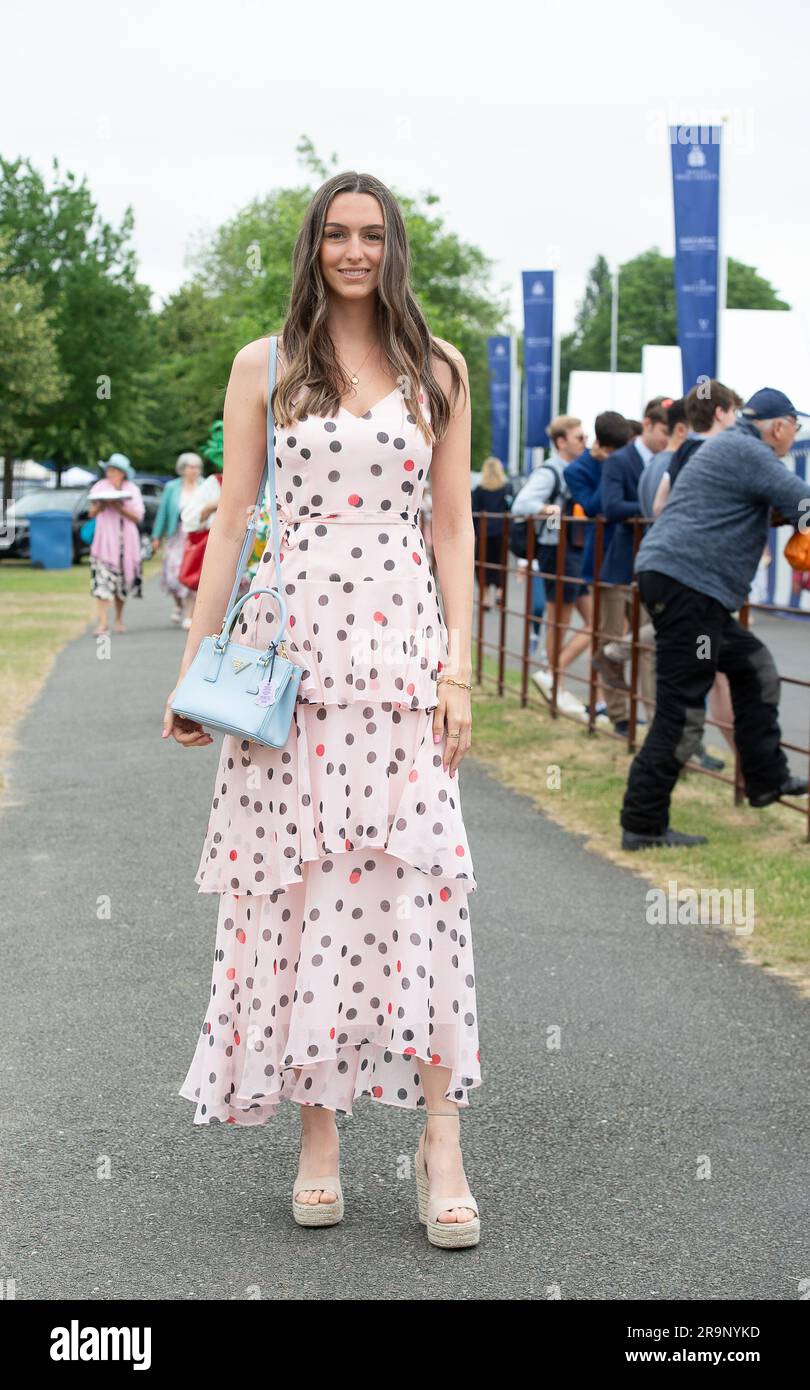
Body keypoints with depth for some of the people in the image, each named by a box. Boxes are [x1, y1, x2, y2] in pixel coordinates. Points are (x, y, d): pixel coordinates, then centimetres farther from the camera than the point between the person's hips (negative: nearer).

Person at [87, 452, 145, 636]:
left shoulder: (132, 489, 4)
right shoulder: (100, 487, 5)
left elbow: (137, 517, -5)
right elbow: (92, 513, 2)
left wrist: (118, 507, -17)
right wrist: (101, 505, -18)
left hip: (125, 540, 1)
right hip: (104, 540, -1)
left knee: (122, 581, 8)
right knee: (103, 580, -13)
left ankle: (119, 619, 24)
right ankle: (103, 622, -18)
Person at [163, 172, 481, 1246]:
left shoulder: (438, 371, 10)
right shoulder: (266, 367, 9)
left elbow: (455, 526, 9)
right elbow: (231, 522, 8)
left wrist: (461, 669, 0)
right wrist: (195, 666, 2)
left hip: (402, 646, 0)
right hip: (289, 638, 0)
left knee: (418, 882, -7)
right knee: (295, 878, 0)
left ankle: (441, 1145, -2)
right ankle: (317, 1134, 11)